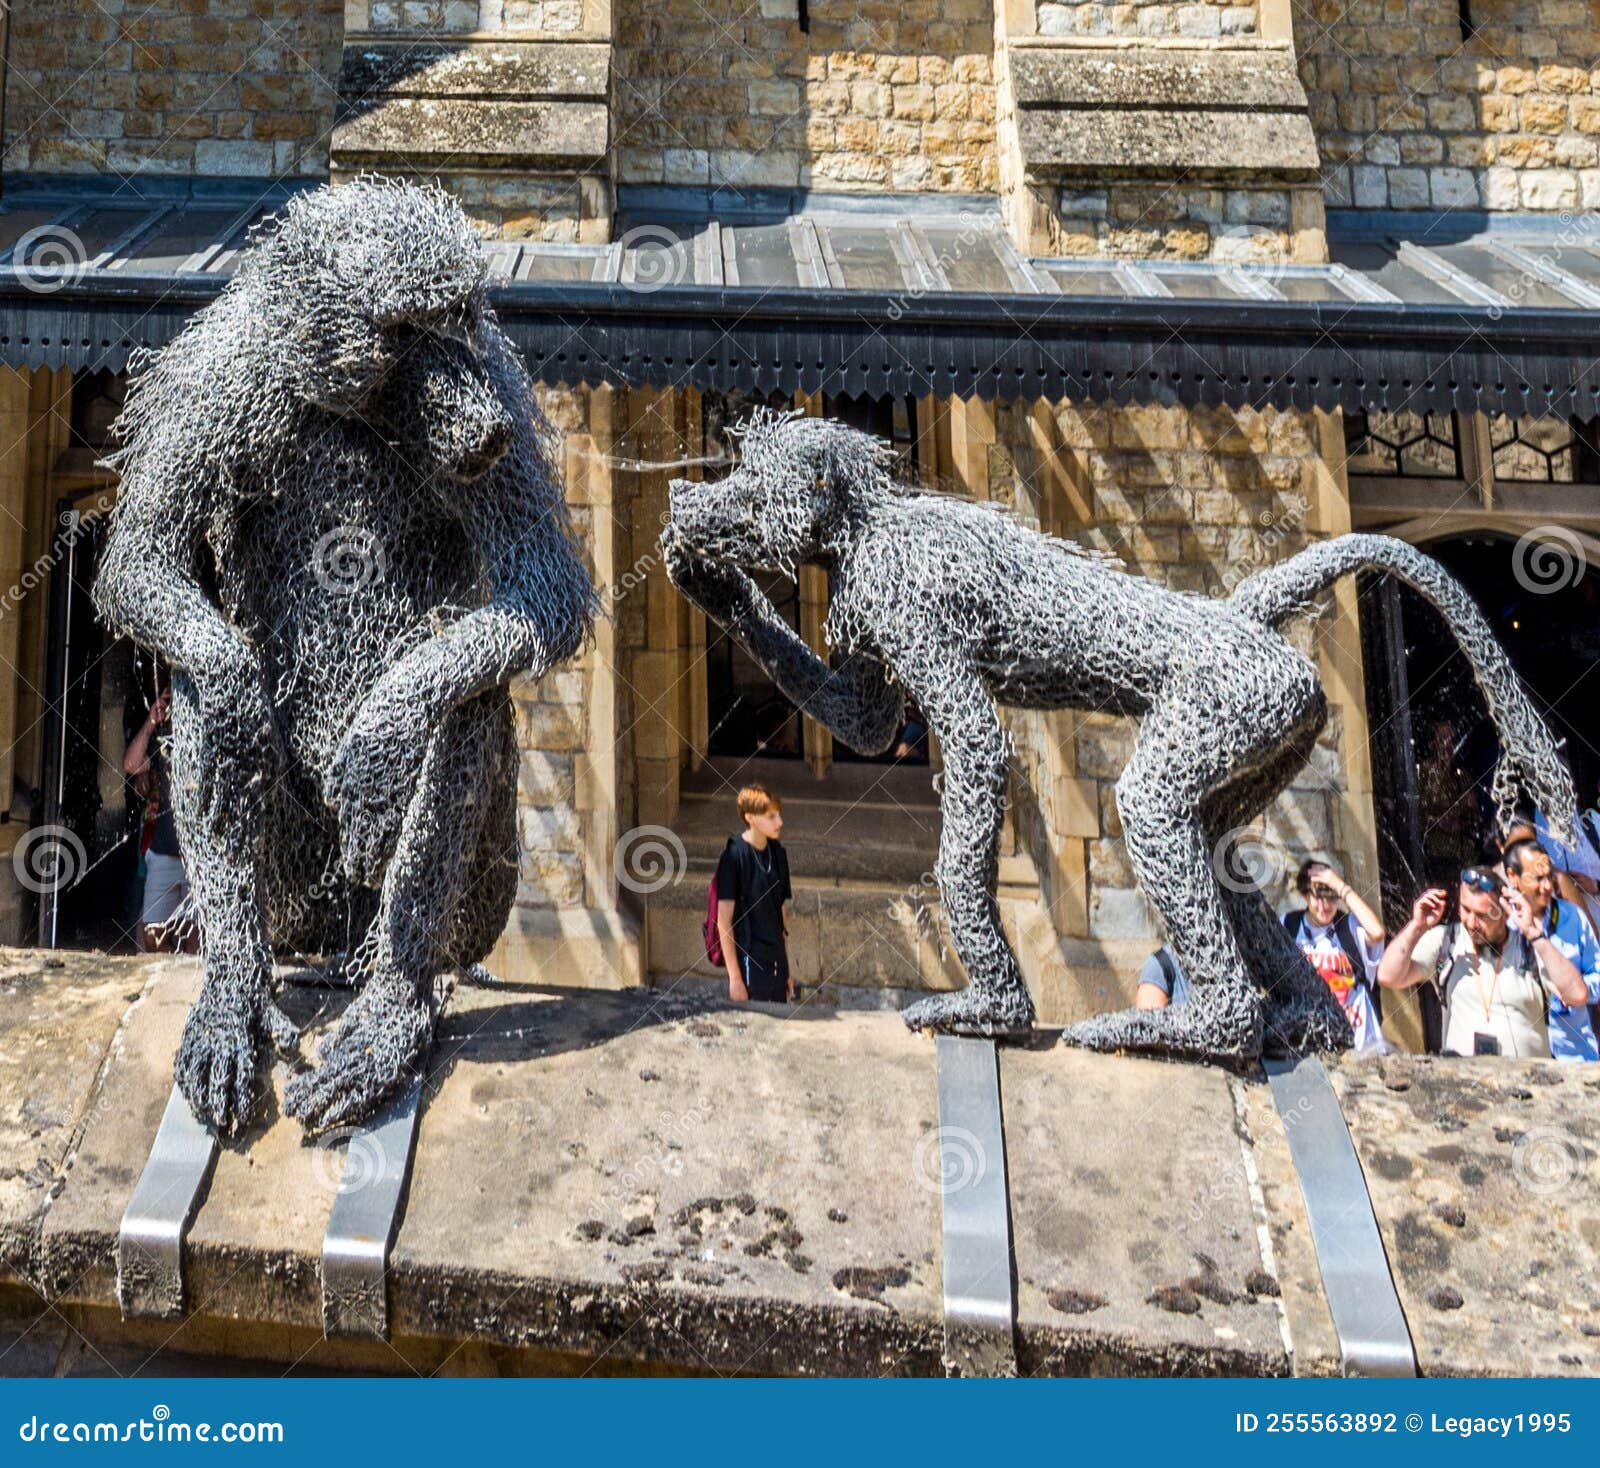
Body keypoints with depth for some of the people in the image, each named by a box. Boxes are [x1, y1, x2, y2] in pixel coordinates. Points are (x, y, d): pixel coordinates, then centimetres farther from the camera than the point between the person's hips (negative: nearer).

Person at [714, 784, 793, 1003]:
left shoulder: (777, 852, 7)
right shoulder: (735, 855, -12)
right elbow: (724, 920, -12)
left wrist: (787, 967, 14)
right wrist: (734, 977, -14)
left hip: (776, 962, 6)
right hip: (749, 963, -6)